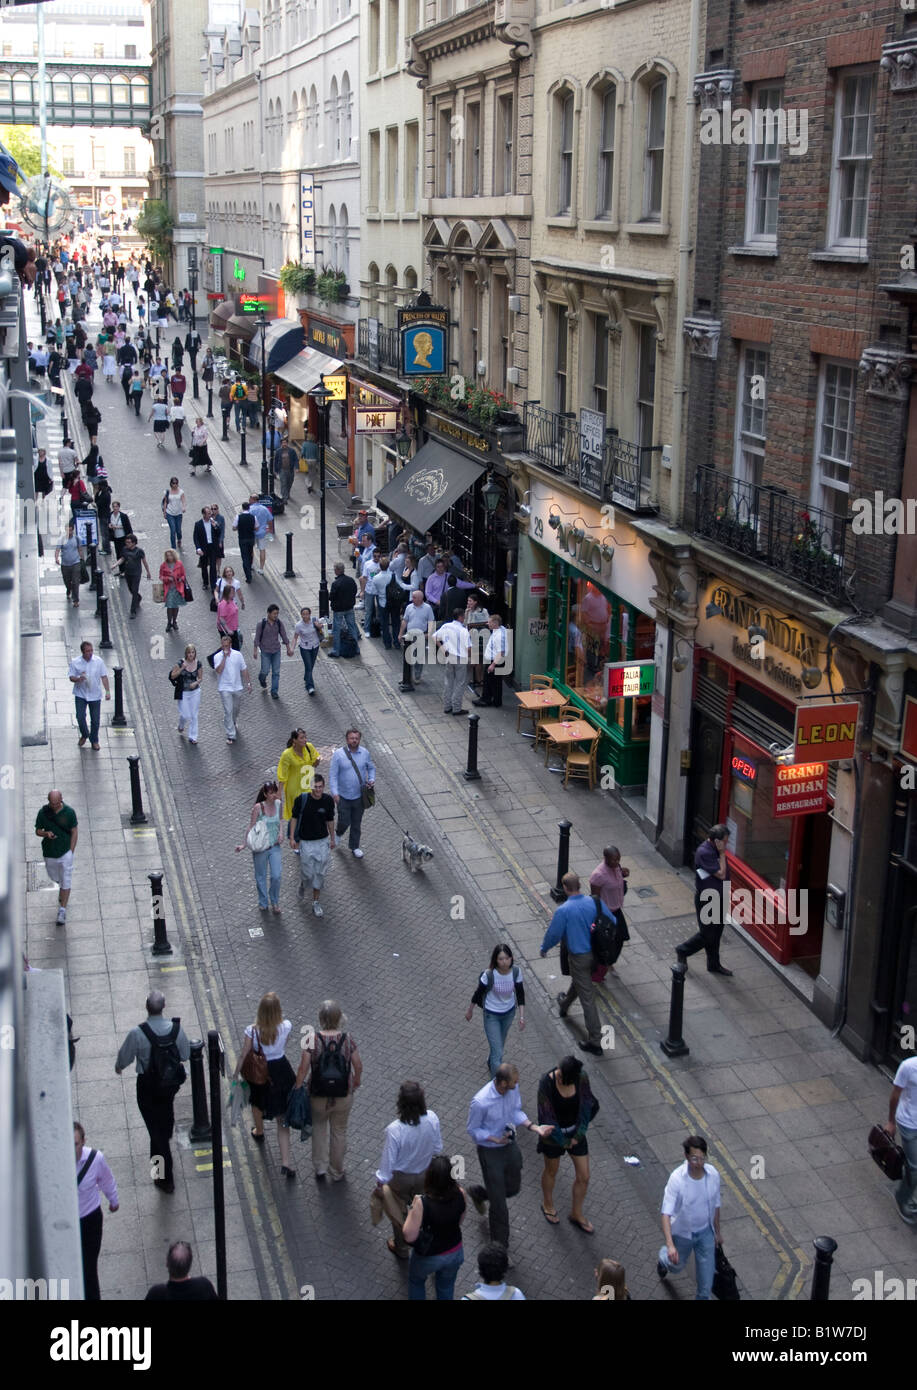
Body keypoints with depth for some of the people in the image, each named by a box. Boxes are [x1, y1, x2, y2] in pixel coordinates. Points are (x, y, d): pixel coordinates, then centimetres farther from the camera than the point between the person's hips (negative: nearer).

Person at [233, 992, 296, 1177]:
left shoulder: (252, 1030, -24)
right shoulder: (286, 1027, -20)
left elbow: (243, 1055, -12)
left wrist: (235, 1074, 2)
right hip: (281, 1070, 0)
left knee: (257, 1102, 34)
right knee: (282, 1119, 9)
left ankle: (259, 1133, 61)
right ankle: (286, 1162, 4)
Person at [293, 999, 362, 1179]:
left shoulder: (312, 1038, -21)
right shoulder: (348, 1039, -17)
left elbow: (303, 1068, -17)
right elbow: (358, 1066, -7)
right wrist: (356, 1082, 13)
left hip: (318, 1095, -1)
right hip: (343, 1096, 1)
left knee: (319, 1126, 28)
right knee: (339, 1131, 22)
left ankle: (320, 1167, 28)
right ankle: (336, 1172, 36)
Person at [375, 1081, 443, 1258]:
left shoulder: (394, 1130, -38)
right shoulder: (432, 1119, -27)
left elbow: (388, 1160, -24)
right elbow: (438, 1147, -8)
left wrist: (380, 1182, -6)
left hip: (400, 1178, -3)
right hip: (425, 1174, 3)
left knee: (399, 1211, 26)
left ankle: (402, 1249, 48)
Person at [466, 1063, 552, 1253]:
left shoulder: (513, 1088, -16)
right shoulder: (481, 1102, -34)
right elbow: (472, 1129, -17)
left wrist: (535, 1128, -12)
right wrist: (496, 1139, -28)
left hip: (510, 1145, 6)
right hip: (490, 1152, -6)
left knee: (513, 1187, 25)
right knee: (499, 1203, 5)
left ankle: (478, 1194, 53)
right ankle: (500, 1246, 25)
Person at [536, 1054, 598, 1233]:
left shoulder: (582, 1078, -21)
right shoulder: (546, 1082, -30)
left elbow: (588, 1106, -10)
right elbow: (546, 1116, -24)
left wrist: (579, 1134, -13)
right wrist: (562, 1141, -15)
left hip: (575, 1131, 3)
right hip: (554, 1132, -3)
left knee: (583, 1177, 11)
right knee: (551, 1171, 22)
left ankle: (577, 1214, 36)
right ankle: (547, 1204, 52)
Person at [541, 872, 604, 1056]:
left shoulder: (563, 911, -23)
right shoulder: (594, 903, -9)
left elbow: (554, 934, -14)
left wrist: (544, 949, 7)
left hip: (578, 956, -6)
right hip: (595, 953, 6)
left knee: (587, 997, 0)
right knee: (578, 981, 33)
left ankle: (595, 1042, 5)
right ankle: (564, 1005, 62)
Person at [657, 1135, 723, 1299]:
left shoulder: (713, 1174, -19)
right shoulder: (677, 1178, -32)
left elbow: (715, 1205, -1)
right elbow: (666, 1213, -34)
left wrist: (717, 1232, 10)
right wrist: (670, 1245, -44)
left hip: (705, 1232, 2)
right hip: (682, 1233, -2)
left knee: (707, 1272, 9)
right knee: (677, 1266, 22)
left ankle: (703, 1297, 37)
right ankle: (663, 1260, 57)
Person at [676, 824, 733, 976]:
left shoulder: (715, 850, 0)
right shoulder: (704, 852, -27)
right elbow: (721, 874, -28)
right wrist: (722, 853, -24)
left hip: (718, 899, 8)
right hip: (706, 900, -8)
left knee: (715, 933, 18)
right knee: (707, 934, 5)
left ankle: (714, 965, 33)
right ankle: (682, 951, 28)